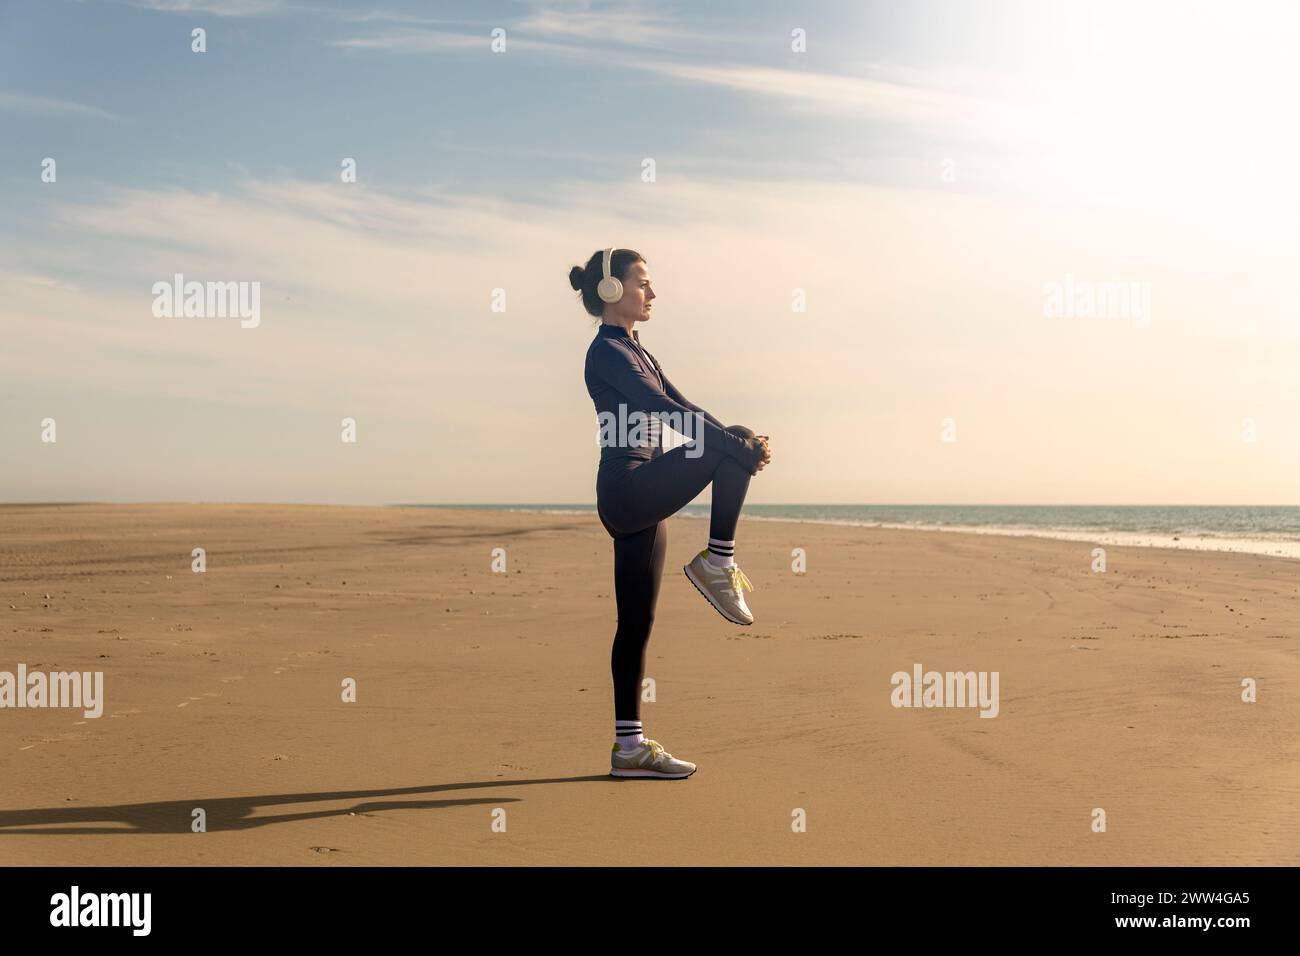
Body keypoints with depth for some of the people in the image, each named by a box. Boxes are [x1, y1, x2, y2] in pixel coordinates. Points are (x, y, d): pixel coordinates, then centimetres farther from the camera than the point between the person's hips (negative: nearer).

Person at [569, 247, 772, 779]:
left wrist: (742, 443, 5)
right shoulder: (607, 351, -9)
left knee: (636, 623, 8)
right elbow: (671, 412, -18)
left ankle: (629, 746, 12)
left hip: (639, 498, 10)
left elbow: (680, 408, 18)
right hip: (628, 490, -10)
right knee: (733, 447, -14)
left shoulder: (633, 351, 21)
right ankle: (718, 564, -9)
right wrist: (740, 447, -19)